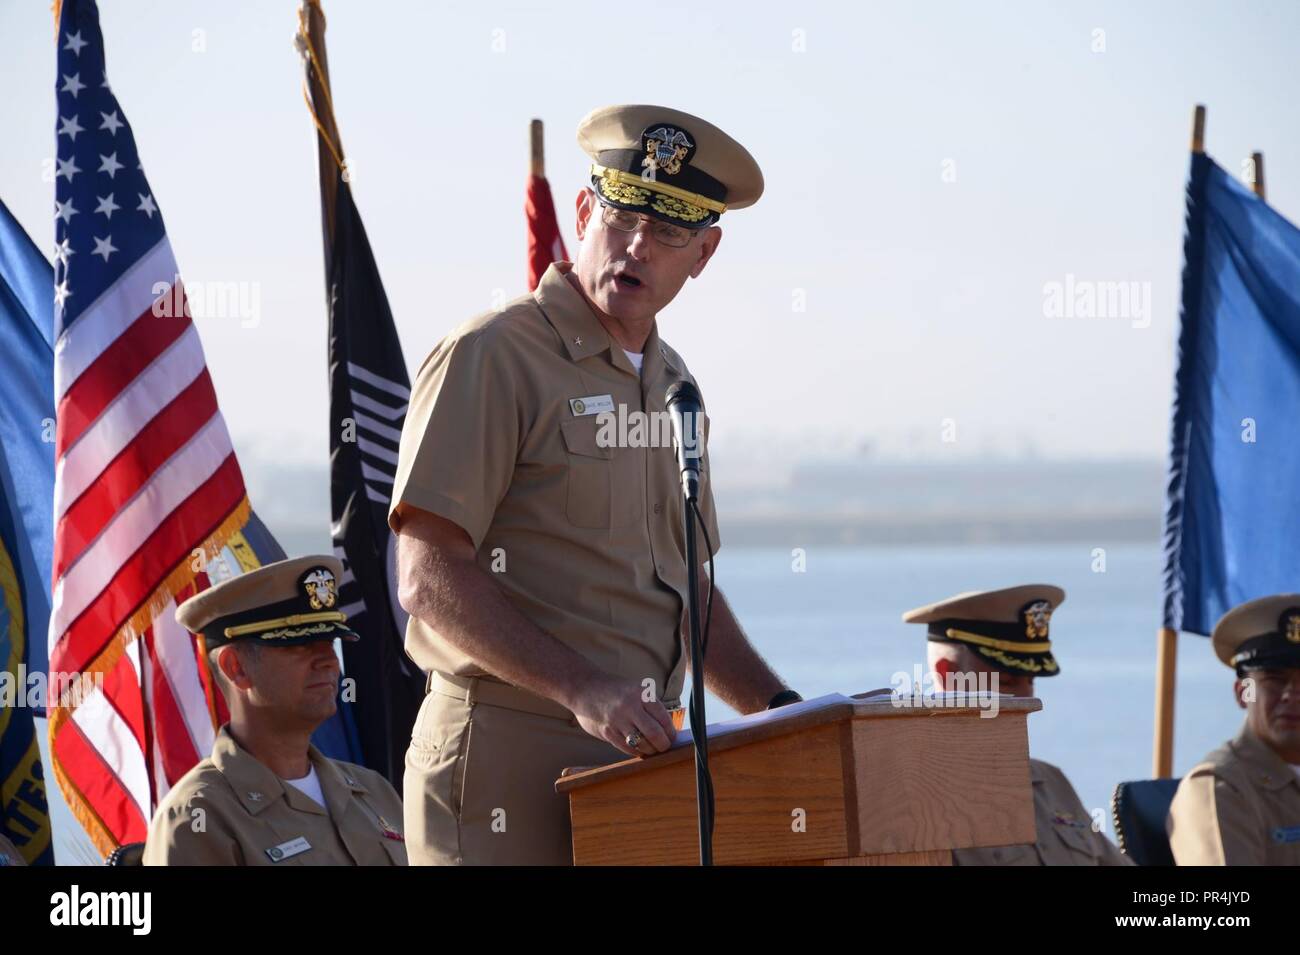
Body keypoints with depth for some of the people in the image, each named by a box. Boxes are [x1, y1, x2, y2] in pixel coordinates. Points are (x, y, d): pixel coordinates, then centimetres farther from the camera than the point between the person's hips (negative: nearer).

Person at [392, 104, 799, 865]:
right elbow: (431, 579, -14)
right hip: (511, 765, -7)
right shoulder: (492, 357, -6)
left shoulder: (672, 383, 17)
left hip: (641, 759, 7)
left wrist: (781, 711, 11)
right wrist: (583, 692, -22)